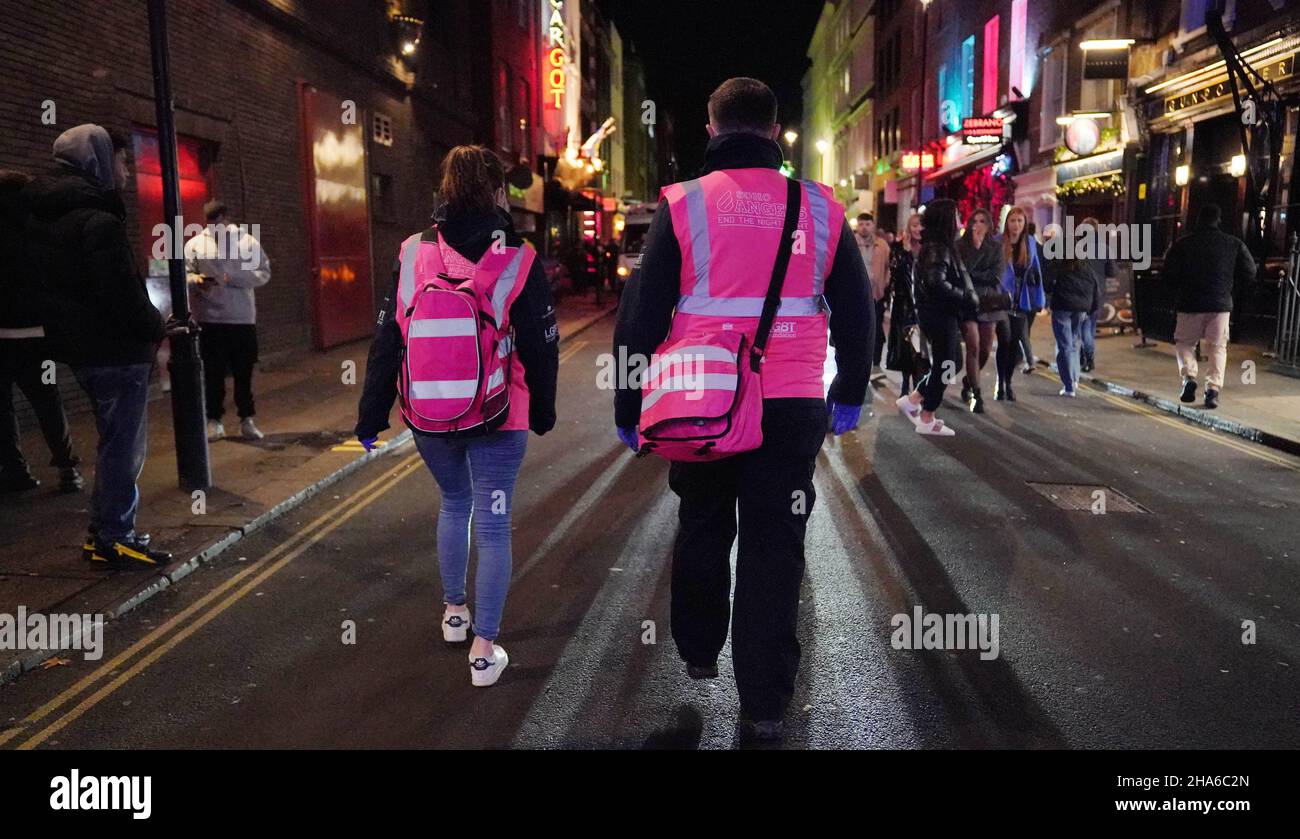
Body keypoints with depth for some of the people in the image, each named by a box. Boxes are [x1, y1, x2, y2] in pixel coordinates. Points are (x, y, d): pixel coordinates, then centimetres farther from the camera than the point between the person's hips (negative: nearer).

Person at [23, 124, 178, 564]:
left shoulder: (43, 215, 12)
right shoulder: (99, 220, -19)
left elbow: (60, 285, 14)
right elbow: (123, 293, -24)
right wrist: (159, 329, -8)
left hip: (78, 345, 10)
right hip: (116, 349, -10)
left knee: (116, 440, 19)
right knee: (123, 444, 0)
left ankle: (106, 531, 26)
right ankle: (115, 537, 7)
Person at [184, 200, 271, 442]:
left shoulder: (248, 242, 4)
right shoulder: (195, 244, 6)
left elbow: (264, 273, 0)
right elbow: (183, 273, 4)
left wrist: (234, 278, -14)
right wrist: (196, 280, -19)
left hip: (242, 318, 0)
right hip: (209, 319, 0)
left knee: (244, 372, 6)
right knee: (213, 373, 5)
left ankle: (247, 420, 16)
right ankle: (214, 421, 15)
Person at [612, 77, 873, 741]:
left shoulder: (683, 204, -2)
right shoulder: (819, 207, 3)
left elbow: (640, 313, -3)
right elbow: (856, 309, 9)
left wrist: (628, 406, 7)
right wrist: (848, 395, 20)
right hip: (793, 406, 1)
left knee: (702, 530, 21)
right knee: (774, 547, 8)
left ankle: (699, 651, 37)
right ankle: (764, 703, 14)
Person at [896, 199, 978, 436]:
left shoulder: (934, 245, 13)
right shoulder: (938, 248, -18)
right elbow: (936, 283, -30)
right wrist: (966, 297, -20)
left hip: (940, 314, 10)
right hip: (940, 316, -10)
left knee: (950, 363, 18)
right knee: (944, 366, 1)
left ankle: (912, 399, 20)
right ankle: (927, 420, 11)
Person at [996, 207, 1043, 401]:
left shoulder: (1030, 243, 7)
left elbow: (1035, 270, 12)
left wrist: (1037, 299, 9)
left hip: (1021, 301, 4)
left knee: (1015, 342, 6)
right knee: (1005, 340, -13)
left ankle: (1008, 383, 18)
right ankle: (1000, 384, -1)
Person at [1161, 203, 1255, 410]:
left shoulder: (1182, 244, -3)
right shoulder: (1234, 244, 2)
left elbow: (1169, 275, -6)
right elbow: (1250, 274, 3)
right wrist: (1229, 283, 19)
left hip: (1190, 303, -1)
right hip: (1221, 303, 1)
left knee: (1184, 342, 15)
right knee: (1218, 346, 10)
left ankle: (1189, 376, -7)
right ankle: (1213, 388, 0)